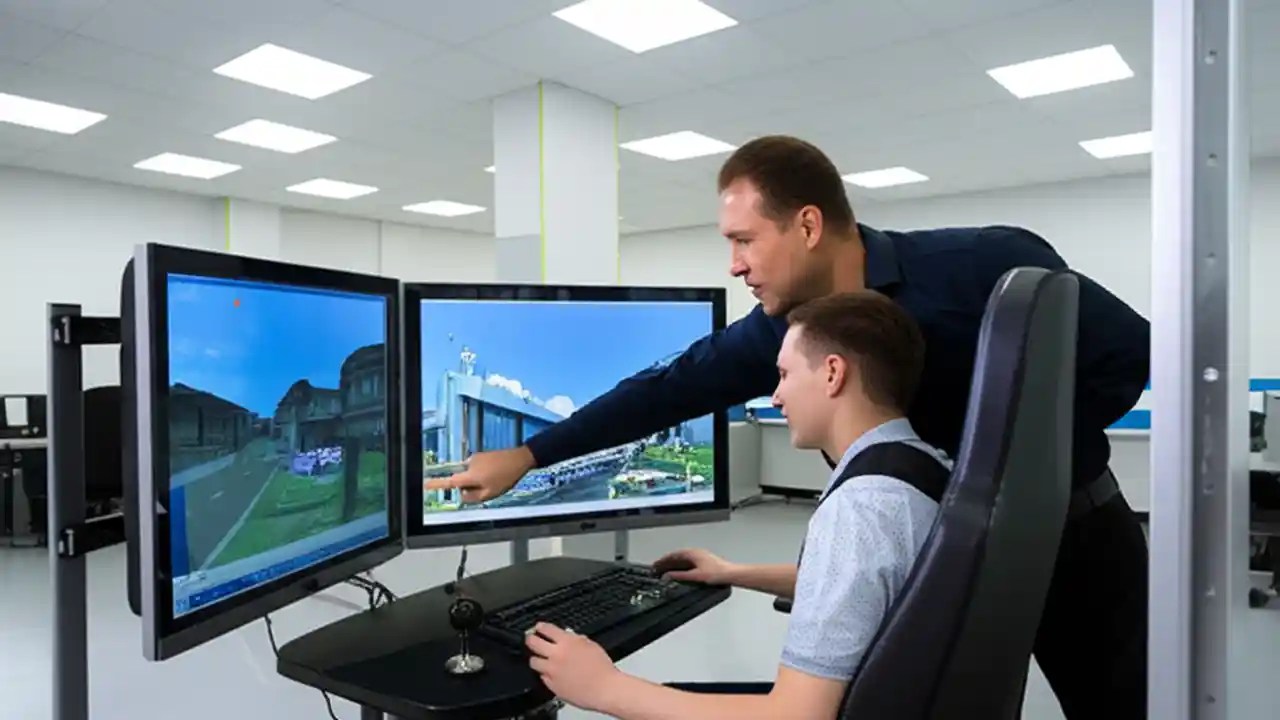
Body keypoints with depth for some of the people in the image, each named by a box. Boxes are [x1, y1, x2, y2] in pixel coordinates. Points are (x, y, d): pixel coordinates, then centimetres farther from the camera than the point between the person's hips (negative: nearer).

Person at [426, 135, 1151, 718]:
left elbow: (1131, 351, -15)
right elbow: (665, 390, -6)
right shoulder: (779, 332, -10)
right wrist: (524, 455, -4)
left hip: (1077, 536, -3)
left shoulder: (988, 264, -24)